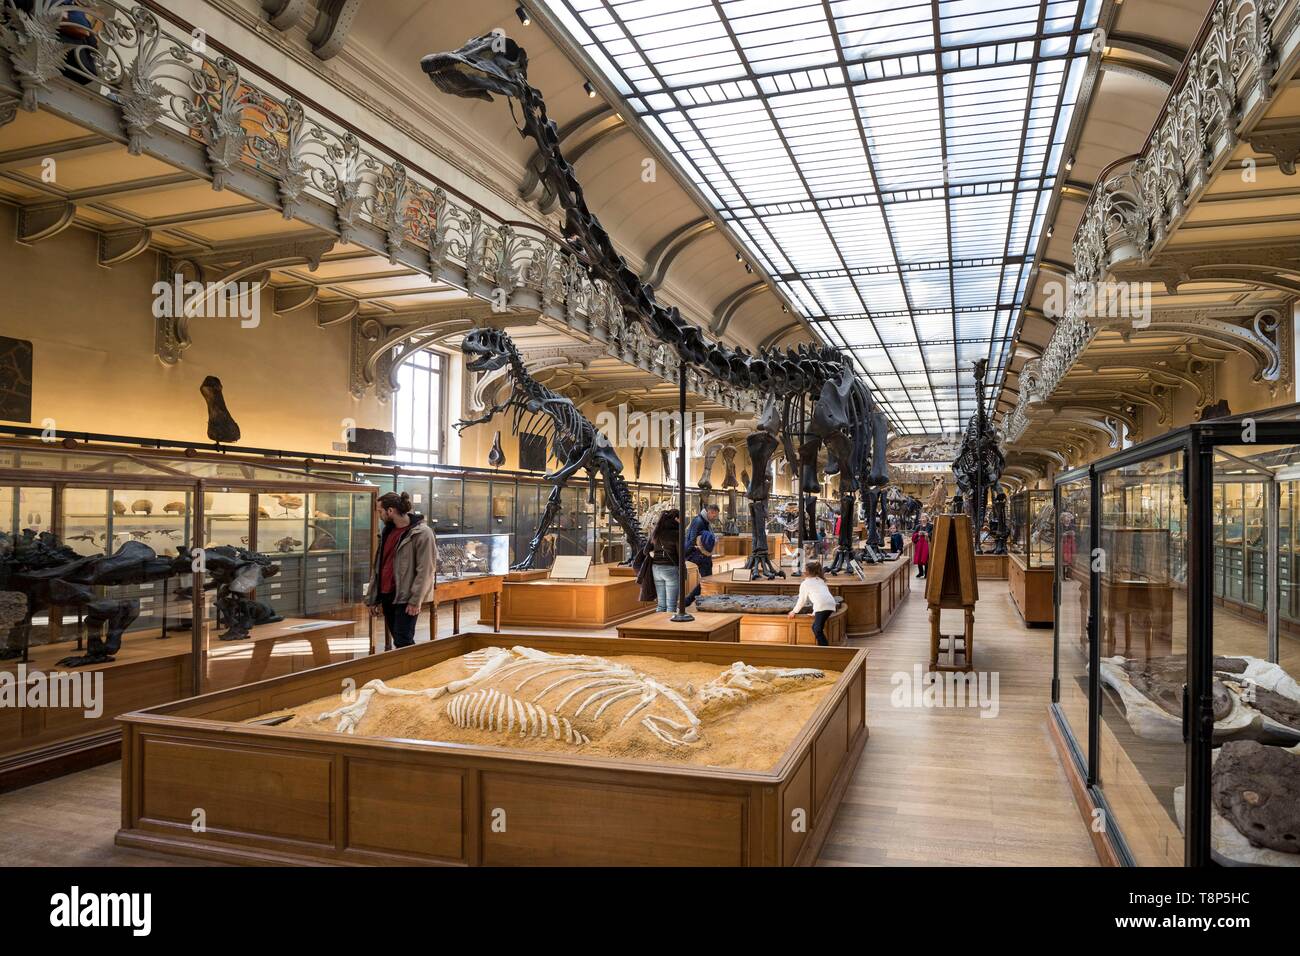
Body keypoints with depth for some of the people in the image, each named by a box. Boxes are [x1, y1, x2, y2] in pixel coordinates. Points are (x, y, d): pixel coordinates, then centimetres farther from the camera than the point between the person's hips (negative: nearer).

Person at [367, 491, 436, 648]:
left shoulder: (421, 533, -11)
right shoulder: (387, 532, 13)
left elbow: (424, 571, -14)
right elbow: (378, 567, 17)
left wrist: (415, 600, -18)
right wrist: (372, 598, 15)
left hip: (405, 598, -7)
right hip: (387, 596, 7)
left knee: (403, 642, -9)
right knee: (398, 641, 12)